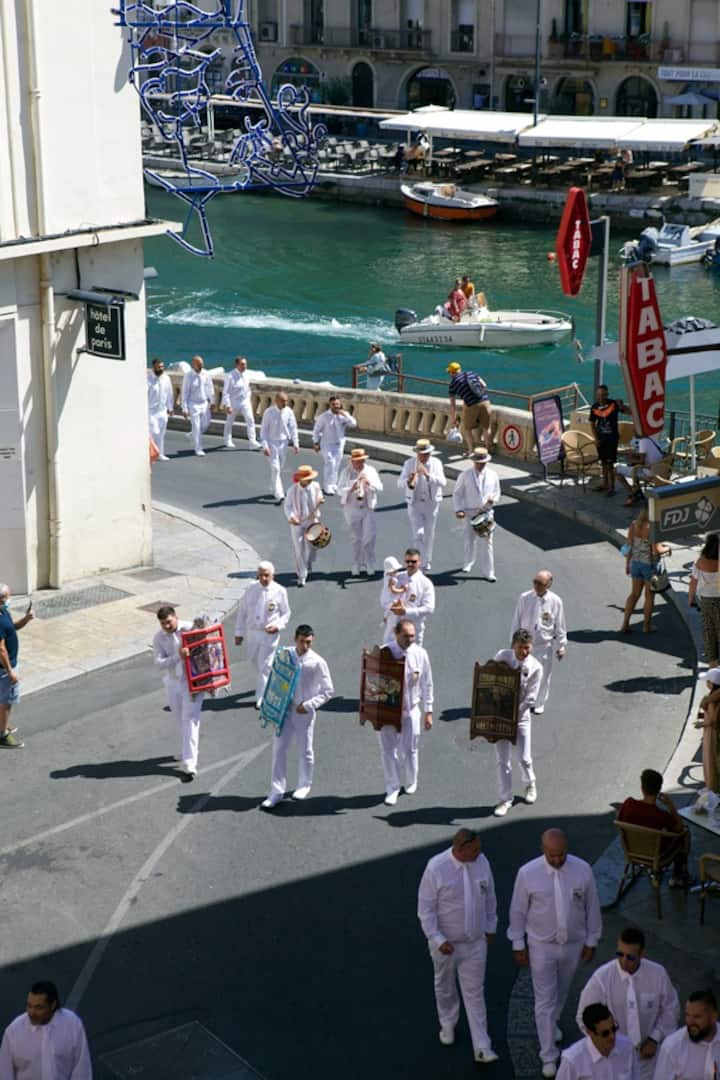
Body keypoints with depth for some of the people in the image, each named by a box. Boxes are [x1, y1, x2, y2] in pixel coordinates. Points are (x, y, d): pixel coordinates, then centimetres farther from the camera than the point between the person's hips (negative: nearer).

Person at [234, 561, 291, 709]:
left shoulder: (280, 591, -9)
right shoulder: (251, 589, -2)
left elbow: (286, 613, 1)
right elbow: (242, 611, 6)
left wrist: (278, 625, -18)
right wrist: (239, 632, 5)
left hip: (269, 634, -4)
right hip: (252, 632, 4)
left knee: (264, 666, -4)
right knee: (255, 661, 19)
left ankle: (260, 699, 5)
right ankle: (269, 680, 46)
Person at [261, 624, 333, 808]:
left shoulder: (317, 662, -12)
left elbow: (328, 690, -7)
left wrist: (309, 705, -15)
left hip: (304, 712, -3)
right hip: (284, 709, 3)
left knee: (305, 750, 11)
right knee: (278, 749, 2)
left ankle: (304, 785, 32)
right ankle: (276, 792, 8)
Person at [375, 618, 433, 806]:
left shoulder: (420, 654, -8)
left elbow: (427, 685, 0)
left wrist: (428, 712, 1)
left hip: (411, 710, 1)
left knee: (410, 749, 11)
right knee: (388, 749, 3)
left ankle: (410, 782, 35)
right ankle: (392, 789, 15)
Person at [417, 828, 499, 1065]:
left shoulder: (481, 862, -12)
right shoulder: (436, 868, -25)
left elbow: (489, 896, 5)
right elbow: (425, 908, -17)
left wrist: (490, 927, 13)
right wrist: (438, 940, -22)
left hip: (475, 943, 2)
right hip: (445, 943, -2)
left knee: (475, 993, 5)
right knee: (445, 988, 21)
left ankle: (481, 1048, 8)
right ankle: (448, 1024, 47)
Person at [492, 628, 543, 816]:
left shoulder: (535, 668, -13)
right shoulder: (502, 656, -8)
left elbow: (530, 699, -12)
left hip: (520, 716, -1)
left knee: (524, 758, 7)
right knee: (502, 760, 5)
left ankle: (530, 784, 40)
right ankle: (505, 799, 17)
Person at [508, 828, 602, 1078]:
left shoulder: (583, 870, -15)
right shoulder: (528, 873, -19)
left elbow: (592, 907, -3)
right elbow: (518, 911, -7)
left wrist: (591, 941, 3)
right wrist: (518, 945, -2)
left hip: (574, 944, 2)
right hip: (542, 946, -2)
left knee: (561, 992, 24)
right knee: (545, 999, 3)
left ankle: (551, 1023, 53)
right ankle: (549, 1056, 13)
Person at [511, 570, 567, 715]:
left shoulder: (555, 601, -11)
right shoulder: (524, 598, -11)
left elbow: (560, 626, -2)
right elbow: (516, 621, -1)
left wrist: (561, 646, 1)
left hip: (545, 645, 0)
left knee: (543, 675, 10)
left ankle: (539, 703, 30)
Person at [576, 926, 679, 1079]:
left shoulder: (658, 974, -14)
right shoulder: (601, 978, -20)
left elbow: (670, 1010, 1)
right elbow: (585, 1018, -10)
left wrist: (654, 1039, -8)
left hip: (645, 1052, 2)